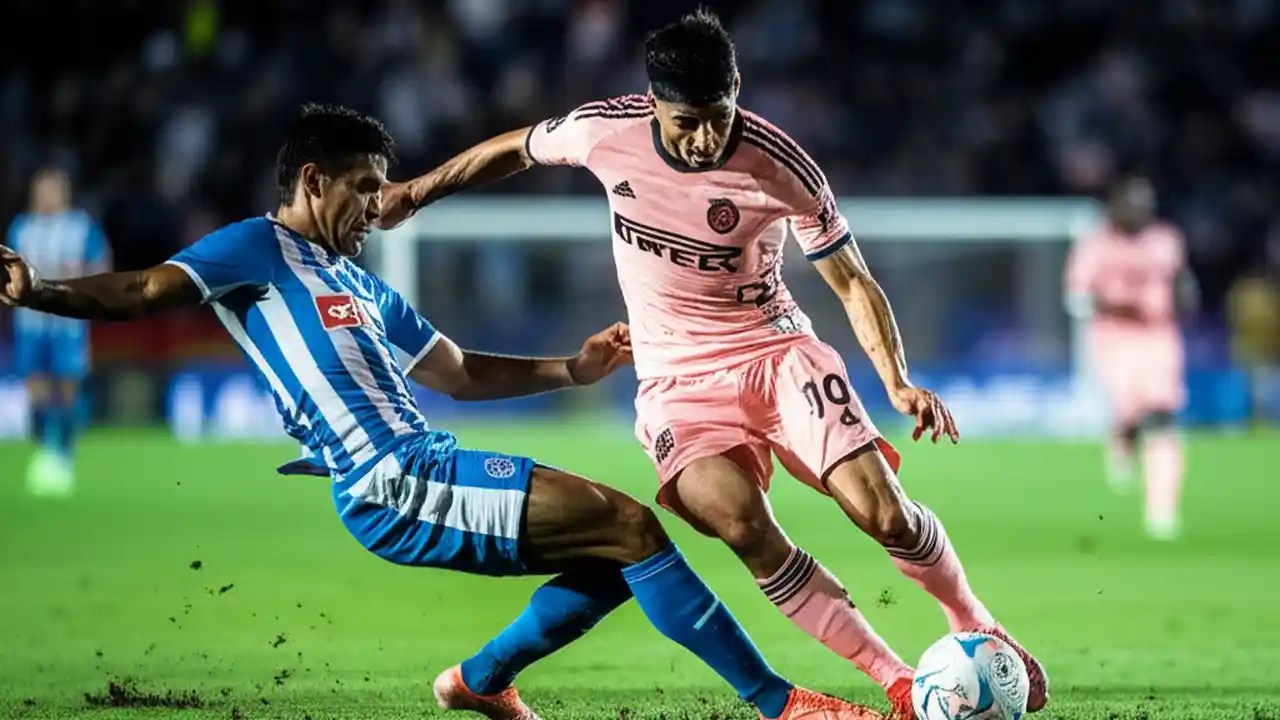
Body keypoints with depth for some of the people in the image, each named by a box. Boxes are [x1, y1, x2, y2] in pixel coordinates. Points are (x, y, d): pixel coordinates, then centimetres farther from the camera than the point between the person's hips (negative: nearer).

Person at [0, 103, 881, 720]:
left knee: (617, 552, 13)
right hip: (394, 487, -10)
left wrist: (572, 369, 21)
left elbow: (461, 373, 31)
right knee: (629, 525, -14)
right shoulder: (259, 249, -1)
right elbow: (144, 291, -14)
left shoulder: (362, 288, 25)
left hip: (431, 478, 10)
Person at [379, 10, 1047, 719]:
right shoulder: (605, 131, -12)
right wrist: (415, 192, 18)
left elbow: (852, 282, -7)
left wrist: (898, 383, -20)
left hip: (775, 351, -1)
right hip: (677, 381, 1)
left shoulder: (782, 168, -16)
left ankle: (977, 630, 10)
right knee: (740, 523, -28)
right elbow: (514, 149, 10)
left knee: (882, 511, -20)